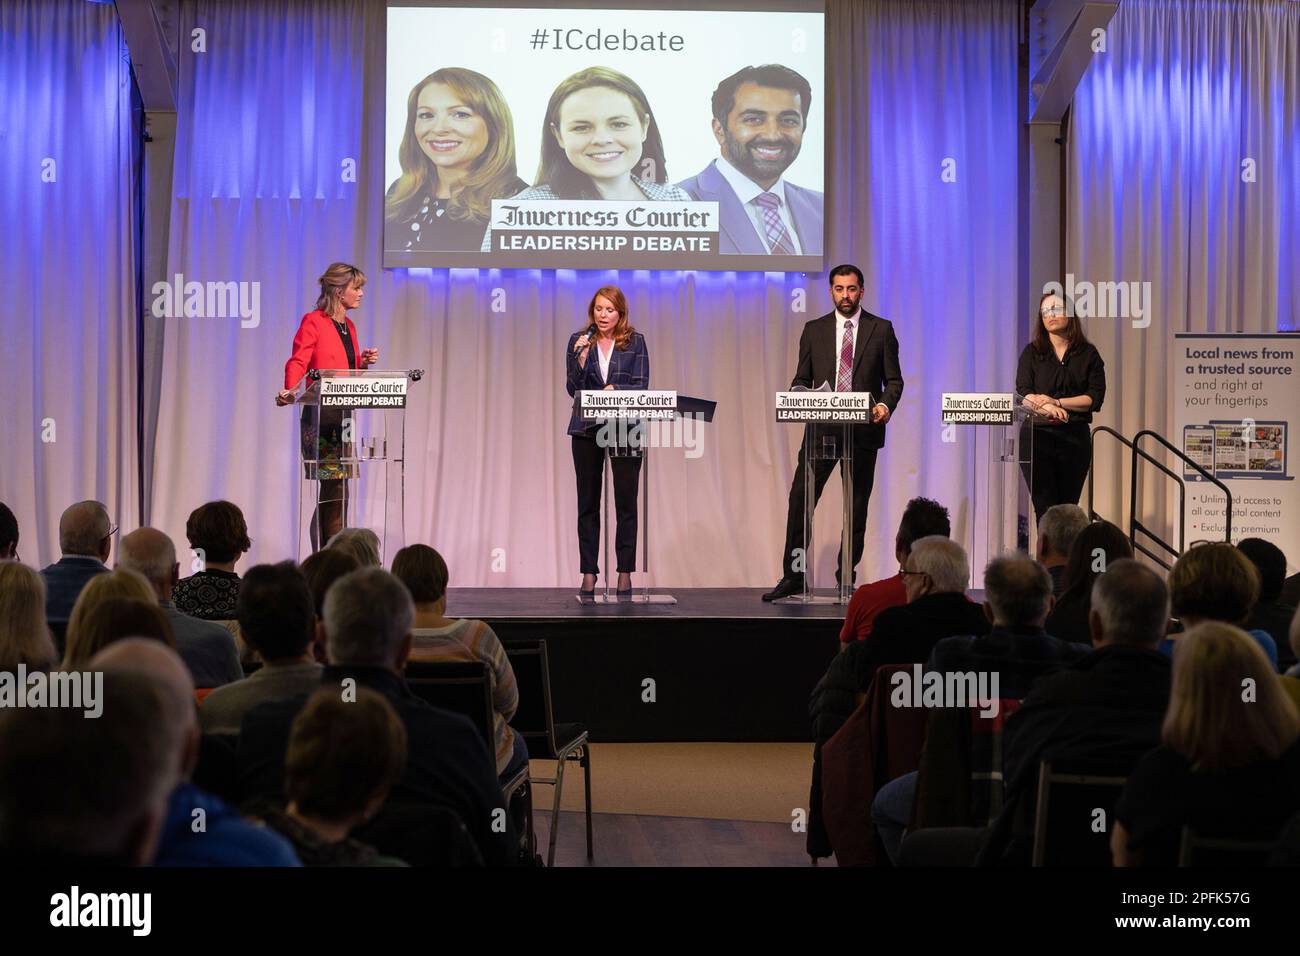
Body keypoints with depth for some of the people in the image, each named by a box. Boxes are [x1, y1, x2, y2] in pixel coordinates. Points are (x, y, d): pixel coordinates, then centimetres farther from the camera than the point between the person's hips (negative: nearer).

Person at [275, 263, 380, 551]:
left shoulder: (349, 326, 18)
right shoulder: (313, 322, -6)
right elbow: (297, 362, -15)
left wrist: (363, 362, 4)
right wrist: (290, 390, -31)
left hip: (344, 417, 8)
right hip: (320, 418, -8)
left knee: (338, 492, 7)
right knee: (333, 493, -10)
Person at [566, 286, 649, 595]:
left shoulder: (635, 341, 4)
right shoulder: (578, 341, 6)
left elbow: (642, 385, -1)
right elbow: (572, 388, 0)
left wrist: (614, 389, -17)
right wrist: (582, 357, -14)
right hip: (586, 430, 1)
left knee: (626, 501, -2)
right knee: (588, 503, 3)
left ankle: (625, 573, 5)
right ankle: (589, 573, 8)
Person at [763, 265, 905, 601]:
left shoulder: (881, 330, 5)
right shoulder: (814, 330, 9)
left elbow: (894, 379, 4)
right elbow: (801, 379, 10)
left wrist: (886, 405, -15)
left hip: (863, 430, -1)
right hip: (822, 426, 1)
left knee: (857, 506, 5)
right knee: (800, 499, -6)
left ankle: (847, 577, 14)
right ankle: (792, 576, -1)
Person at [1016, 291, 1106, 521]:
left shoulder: (1088, 354, 8)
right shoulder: (1032, 352, 8)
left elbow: (1095, 398, -1)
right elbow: (1024, 394, -4)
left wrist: (1056, 402, -12)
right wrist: (1047, 409, -23)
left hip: (1075, 437, 1)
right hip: (1037, 435, -1)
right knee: (1045, 509, -6)